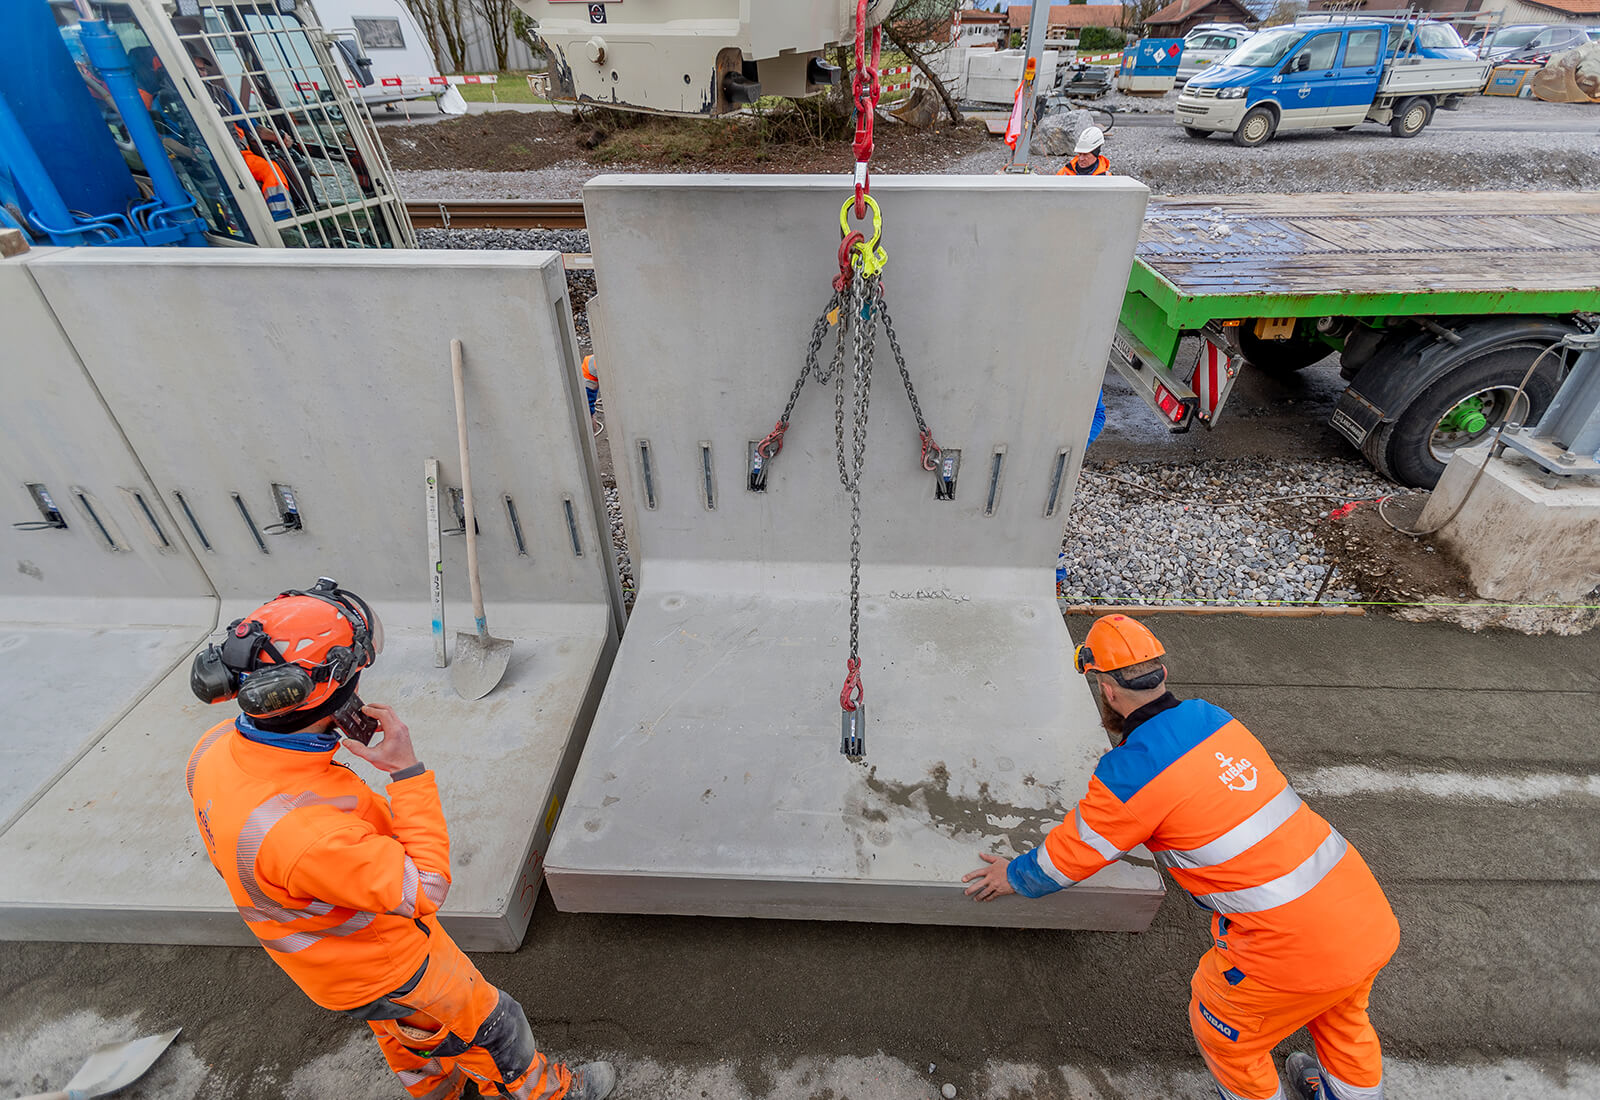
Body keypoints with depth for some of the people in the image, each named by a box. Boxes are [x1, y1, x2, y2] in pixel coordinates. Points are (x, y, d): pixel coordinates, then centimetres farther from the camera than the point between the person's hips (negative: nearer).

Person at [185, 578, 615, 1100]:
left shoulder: (216, 749, -20)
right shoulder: (308, 835, -47)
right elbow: (426, 889, -32)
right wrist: (408, 770, -33)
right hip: (380, 970, -8)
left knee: (406, 1029, 35)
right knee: (489, 1027, 19)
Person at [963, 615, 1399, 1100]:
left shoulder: (1131, 772, -19)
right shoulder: (1212, 717, 3)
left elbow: (1068, 857, -4)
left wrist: (1014, 876, 16)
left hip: (1297, 948, -7)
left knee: (1223, 1032, 22)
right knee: (1339, 1017, 35)